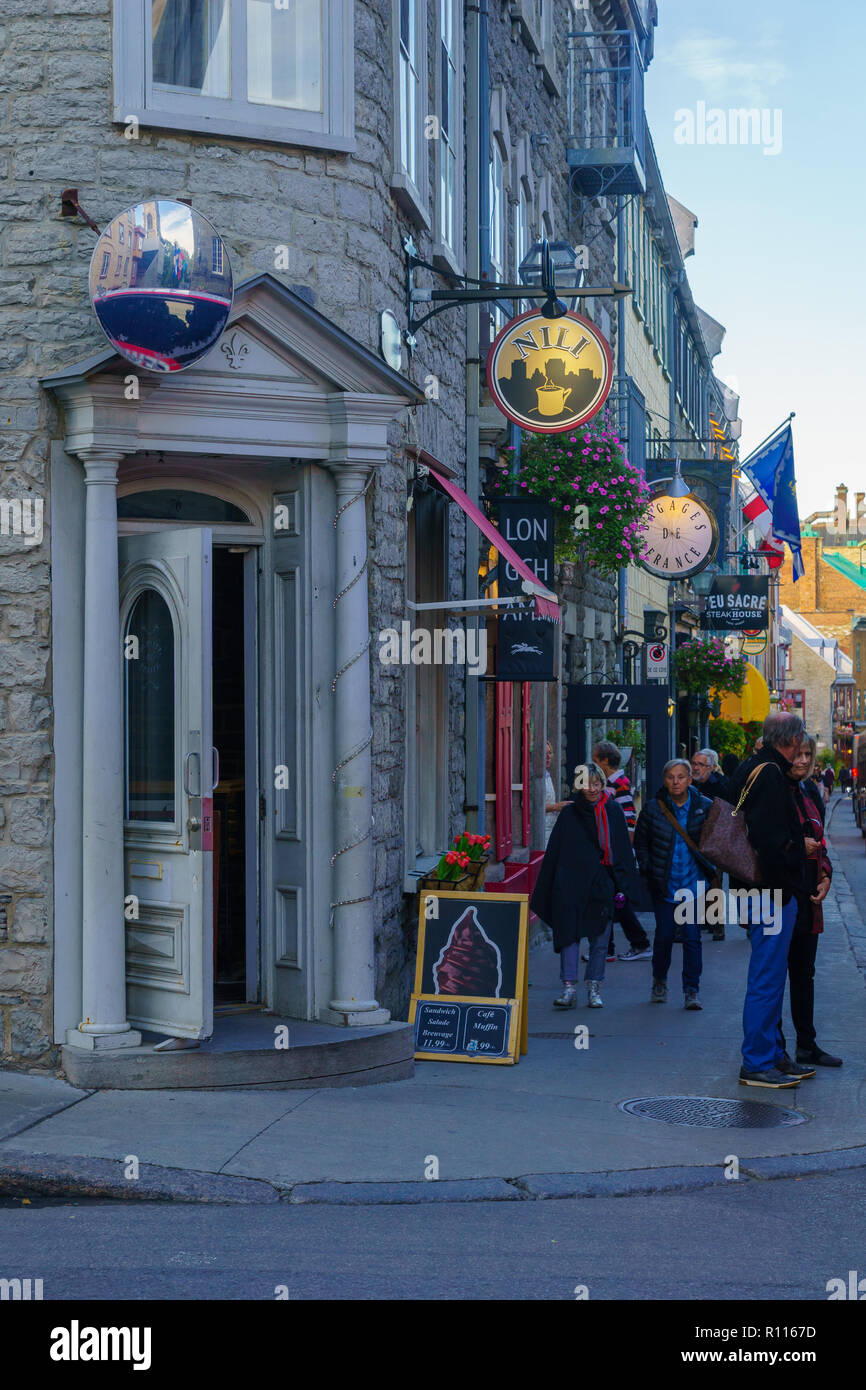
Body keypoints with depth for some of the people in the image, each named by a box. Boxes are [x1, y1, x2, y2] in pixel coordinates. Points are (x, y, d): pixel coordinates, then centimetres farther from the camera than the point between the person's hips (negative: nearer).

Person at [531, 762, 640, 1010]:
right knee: (569, 935, -7)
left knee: (600, 940, 5)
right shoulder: (569, 814, 4)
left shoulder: (613, 812, 7)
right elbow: (554, 852, 4)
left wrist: (622, 887, 0)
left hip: (602, 886, 1)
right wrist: (545, 891, -1)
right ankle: (569, 987, -8)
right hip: (571, 887, -1)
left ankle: (594, 988, 14)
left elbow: (623, 851, 7)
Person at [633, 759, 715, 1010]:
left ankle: (691, 991, 3)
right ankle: (659, 981, 28)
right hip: (664, 885, 0)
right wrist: (647, 870, 1)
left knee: (692, 937, -4)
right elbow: (640, 842, 8)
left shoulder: (705, 807, -2)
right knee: (664, 935, 5)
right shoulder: (653, 808, -3)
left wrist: (710, 869, 3)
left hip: (694, 883, 0)